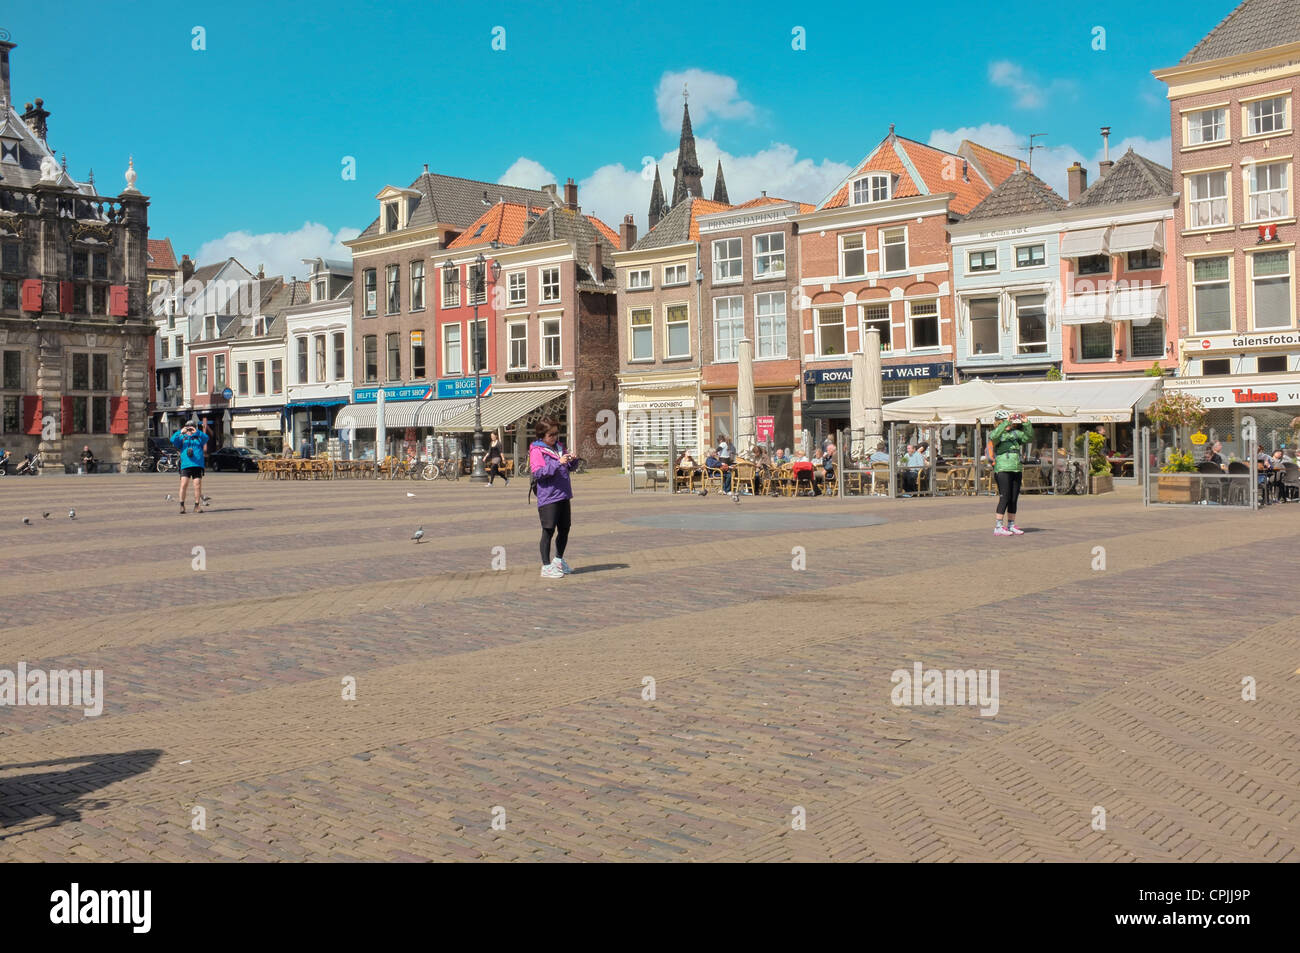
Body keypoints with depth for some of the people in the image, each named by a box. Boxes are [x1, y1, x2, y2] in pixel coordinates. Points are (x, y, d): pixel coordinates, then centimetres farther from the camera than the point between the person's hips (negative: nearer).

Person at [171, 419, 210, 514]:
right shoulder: (182, 438, 17)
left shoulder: (199, 438, 15)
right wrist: (180, 432, -15)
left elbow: (206, 438, -6)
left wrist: (196, 432, -20)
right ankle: (182, 505, -1)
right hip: (185, 466, 0)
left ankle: (197, 506, 6)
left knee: (198, 486, -3)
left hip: (197, 465, 0)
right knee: (183, 485, -11)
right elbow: (173, 440, -1)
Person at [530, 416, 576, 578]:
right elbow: (538, 472, -20)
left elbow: (568, 467, 24)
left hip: (563, 495, 8)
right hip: (548, 497, -8)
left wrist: (572, 460, 1)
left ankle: (559, 560, 33)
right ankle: (546, 567, 4)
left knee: (565, 529, 15)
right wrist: (558, 463, -28)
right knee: (548, 531, -3)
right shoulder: (537, 451, -9)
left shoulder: (559, 447, 14)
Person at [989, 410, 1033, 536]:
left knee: (1014, 499, 8)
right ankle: (998, 528, -6)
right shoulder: (997, 434, -2)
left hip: (1016, 469, 6)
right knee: (1004, 498, -9)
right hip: (1003, 469, -6)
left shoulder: (1015, 433, 15)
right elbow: (994, 436, -25)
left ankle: (1011, 526, 17)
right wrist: (1006, 423, -27)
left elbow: (1029, 436, 14)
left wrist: (1026, 423, 0)